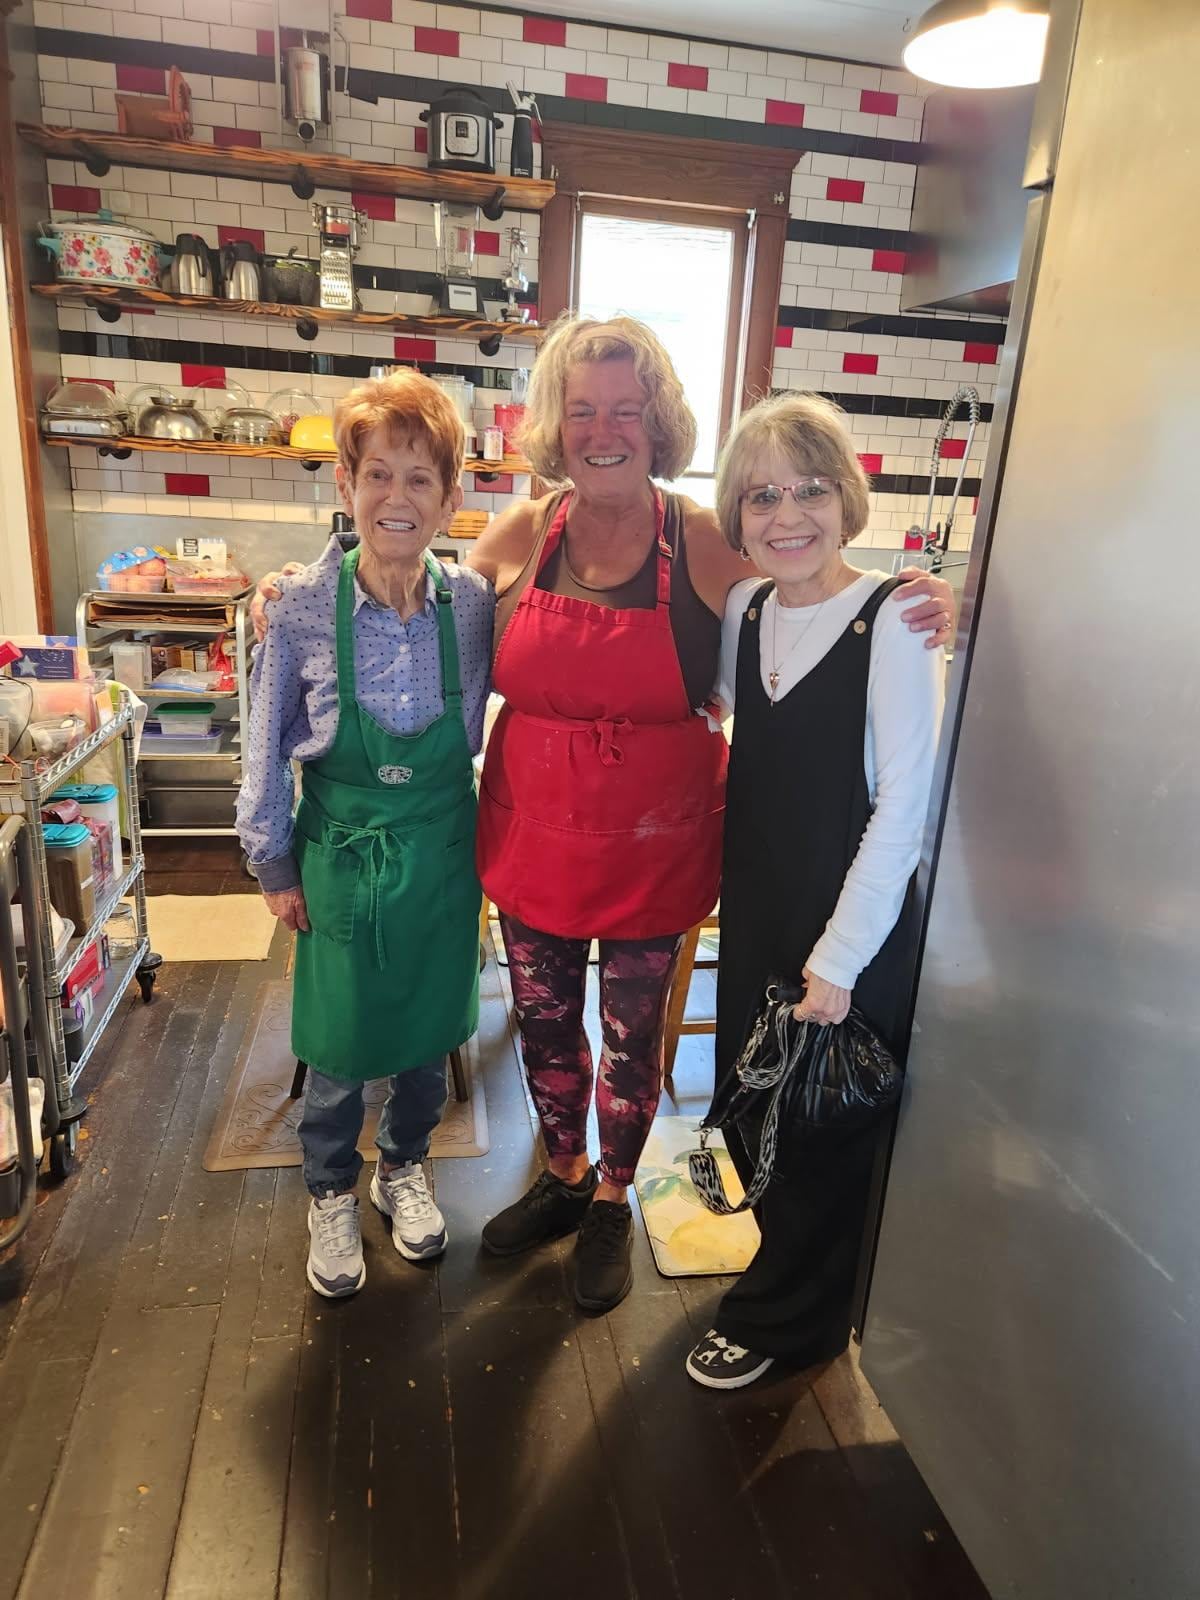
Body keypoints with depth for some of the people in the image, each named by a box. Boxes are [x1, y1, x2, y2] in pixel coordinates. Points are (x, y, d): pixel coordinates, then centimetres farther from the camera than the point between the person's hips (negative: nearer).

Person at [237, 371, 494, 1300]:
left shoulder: (473, 604, -12)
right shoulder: (304, 608, -14)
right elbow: (270, 747, -4)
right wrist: (275, 865, 1)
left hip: (443, 848, 2)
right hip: (343, 849, -1)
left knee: (431, 1025, 17)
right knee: (339, 1039, 12)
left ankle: (404, 1168, 45)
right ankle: (332, 1194, 40)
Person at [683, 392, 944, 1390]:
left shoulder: (891, 623, -17)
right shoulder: (744, 613, 2)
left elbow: (903, 804, -17)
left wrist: (840, 958, -16)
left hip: (855, 928, -6)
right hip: (755, 905, 7)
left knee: (826, 1127, 11)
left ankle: (784, 1318, 37)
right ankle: (793, 1271, 48)